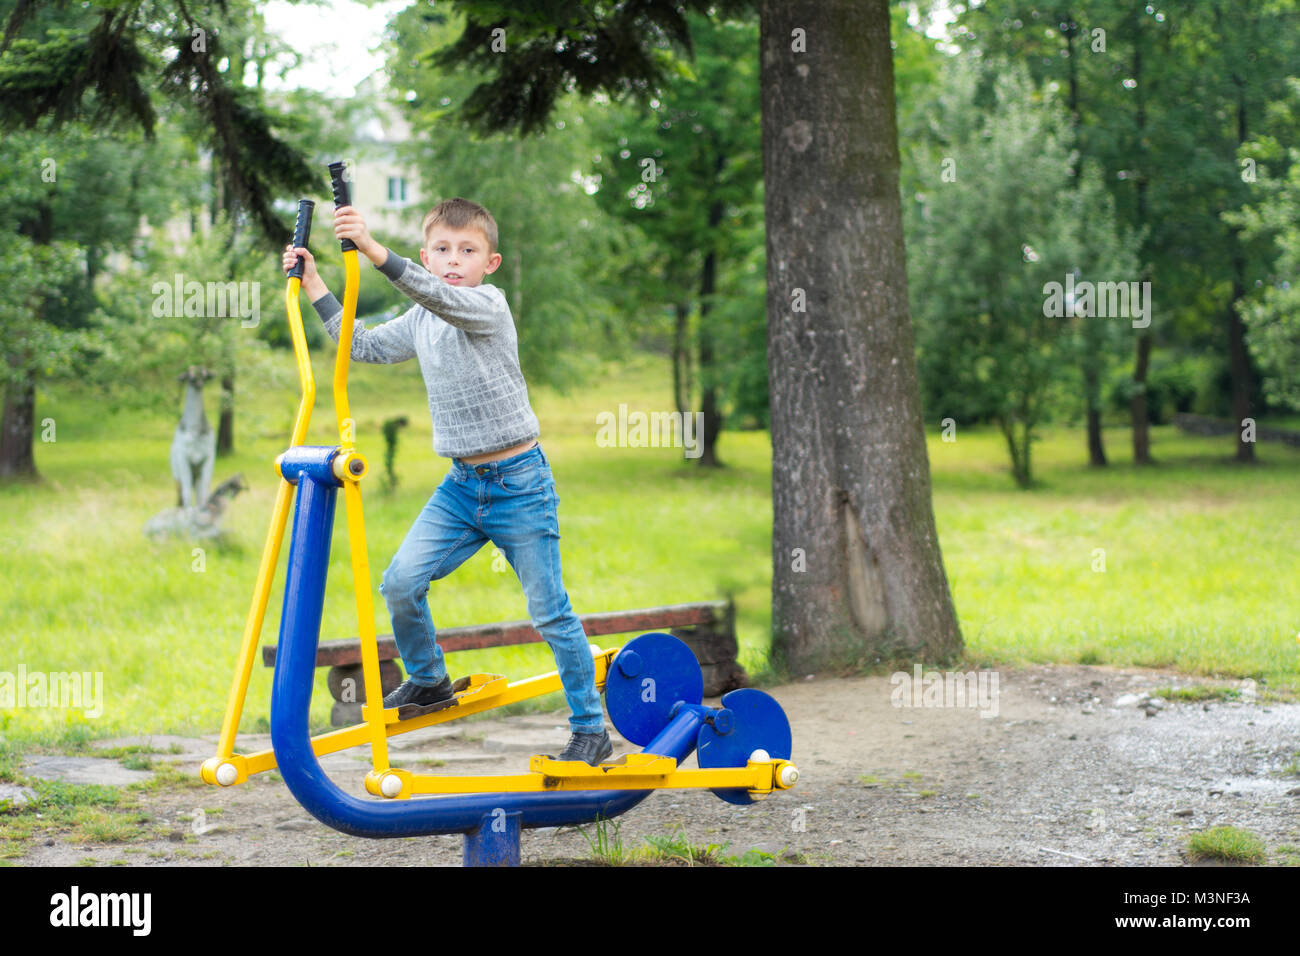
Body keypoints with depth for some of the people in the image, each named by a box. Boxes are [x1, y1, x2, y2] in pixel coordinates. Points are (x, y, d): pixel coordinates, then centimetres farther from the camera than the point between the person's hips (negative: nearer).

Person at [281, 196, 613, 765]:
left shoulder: (489, 305, -13)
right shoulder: (419, 322, 10)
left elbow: (441, 297, -33)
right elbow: (363, 347, 21)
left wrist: (374, 251, -46)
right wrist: (314, 284, 14)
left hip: (519, 483, -6)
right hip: (461, 484, 6)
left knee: (550, 612, -2)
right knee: (401, 581, -7)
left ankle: (590, 730, 10)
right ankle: (428, 680, 18)